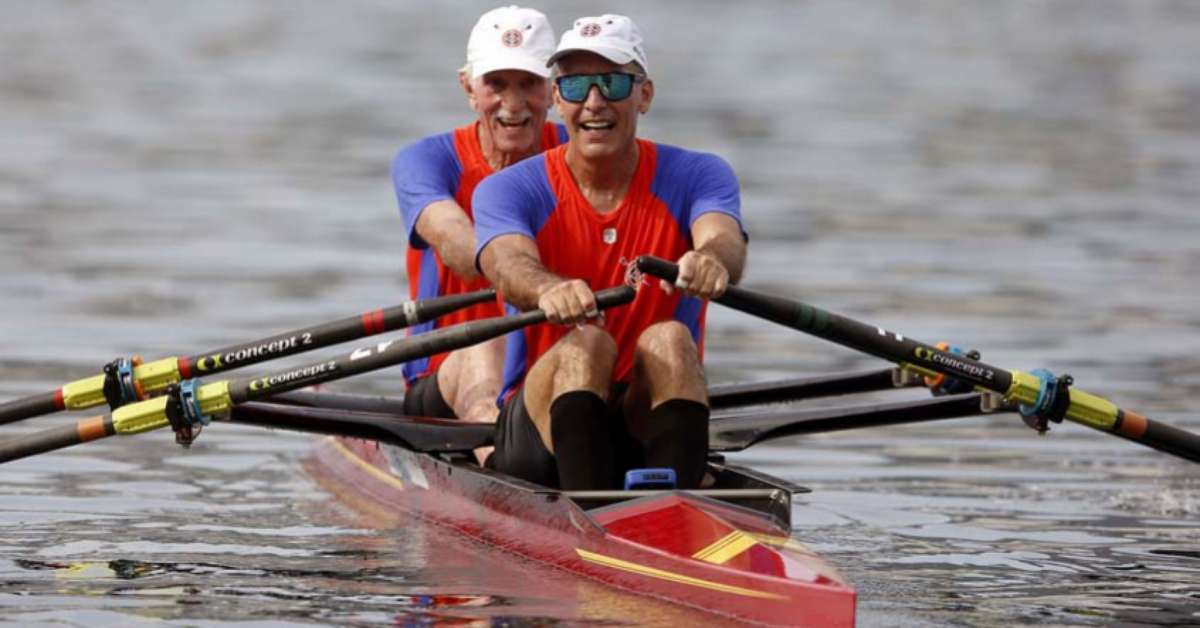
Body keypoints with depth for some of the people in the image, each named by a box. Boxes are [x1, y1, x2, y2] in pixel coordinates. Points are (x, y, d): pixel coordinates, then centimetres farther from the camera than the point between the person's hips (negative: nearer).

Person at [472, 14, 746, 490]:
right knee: (584, 343, -30)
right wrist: (550, 289, -51)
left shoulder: (696, 177, 2)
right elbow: (510, 264, -24)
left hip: (648, 427, 1)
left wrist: (713, 259, -49)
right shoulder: (510, 189, -1)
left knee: (669, 339, -29)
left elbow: (724, 238, -22)